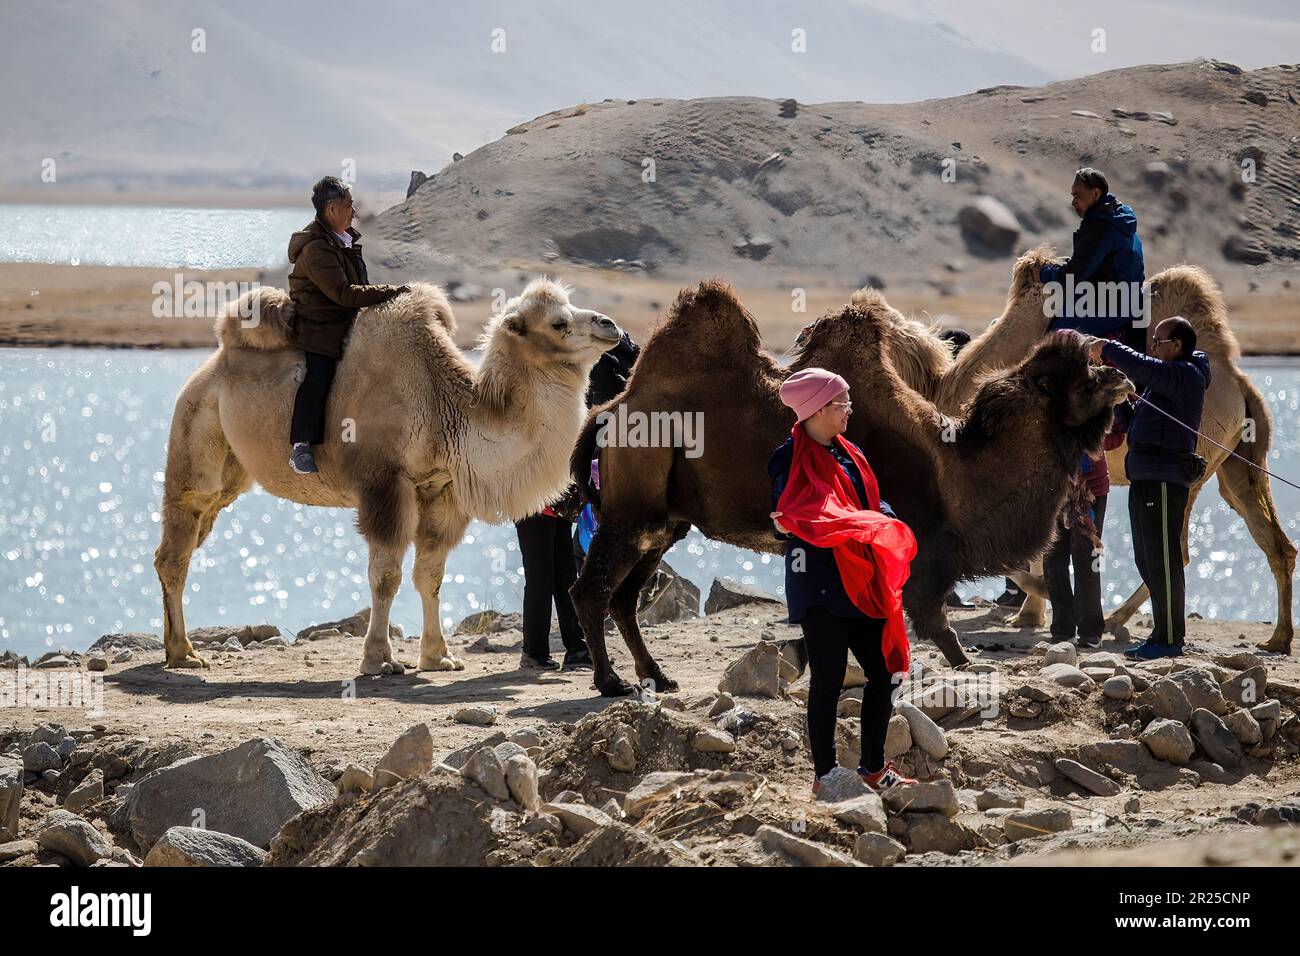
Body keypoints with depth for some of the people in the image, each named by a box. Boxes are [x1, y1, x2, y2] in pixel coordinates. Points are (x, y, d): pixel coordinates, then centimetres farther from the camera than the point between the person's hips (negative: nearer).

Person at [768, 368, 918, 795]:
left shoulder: (851, 455, 16)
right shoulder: (790, 459, -6)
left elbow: (874, 506, 16)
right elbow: (785, 520, -9)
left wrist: (886, 523, -5)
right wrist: (786, 525, -31)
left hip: (861, 581, 8)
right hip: (818, 581, -8)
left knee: (883, 672, 9)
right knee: (828, 679, -3)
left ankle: (873, 767, 21)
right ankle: (825, 775, 6)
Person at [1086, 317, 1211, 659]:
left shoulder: (1187, 375, -9)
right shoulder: (1163, 379, 22)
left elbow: (1141, 367, -24)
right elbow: (1130, 423, 26)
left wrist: (1106, 349, -11)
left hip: (1164, 480, -10)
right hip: (1144, 478, 10)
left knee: (1162, 560, -8)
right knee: (1147, 560, 14)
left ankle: (1169, 638, -5)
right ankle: (1163, 634, 20)